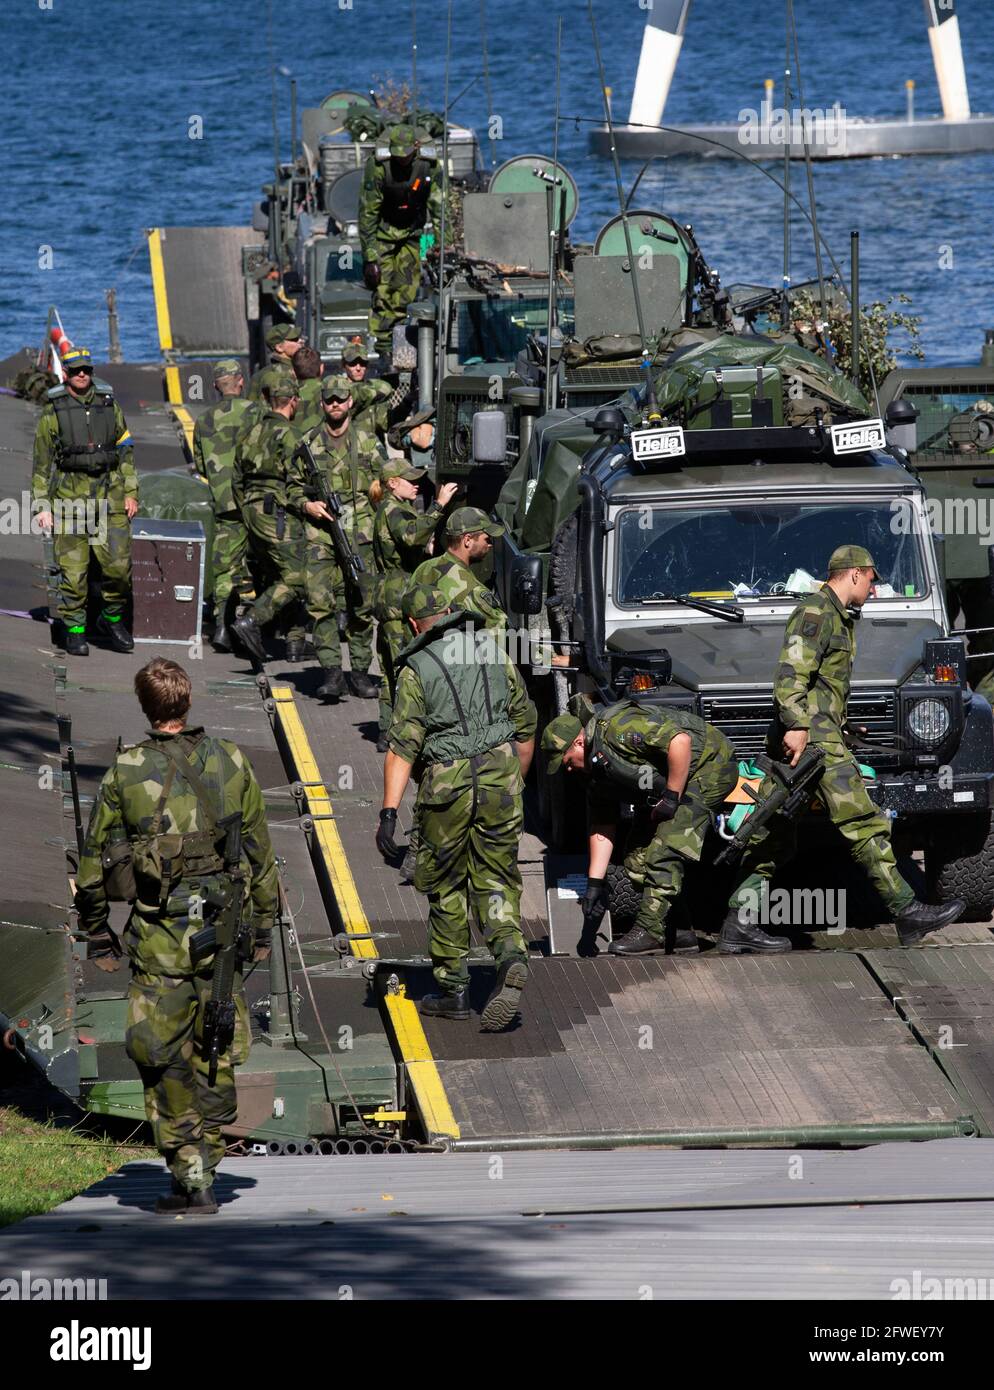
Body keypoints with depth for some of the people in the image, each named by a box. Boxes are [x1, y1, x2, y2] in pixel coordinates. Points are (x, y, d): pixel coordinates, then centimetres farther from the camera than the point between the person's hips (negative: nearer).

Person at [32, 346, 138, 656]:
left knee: (118, 564, -5)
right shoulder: (53, 412, 2)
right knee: (73, 569, -3)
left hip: (109, 495, 2)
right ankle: (74, 630, 8)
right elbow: (41, 461, 4)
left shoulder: (109, 406, 10)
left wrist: (130, 493, 7)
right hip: (69, 497, -2)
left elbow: (126, 451, 15)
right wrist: (42, 506, -1)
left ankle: (112, 621, 15)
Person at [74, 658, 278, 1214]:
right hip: (224, 932, 2)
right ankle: (207, 1164, 17)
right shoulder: (232, 763, 1)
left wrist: (96, 931, 13)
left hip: (160, 939, -2)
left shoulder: (125, 773, -5)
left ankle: (191, 1179, -1)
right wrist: (263, 923, 15)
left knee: (164, 1061, 4)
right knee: (218, 1057, 13)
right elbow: (261, 852, 6)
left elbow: (95, 861, 1)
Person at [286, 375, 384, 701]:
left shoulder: (366, 441, 8)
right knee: (320, 603, -12)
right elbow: (293, 487, 14)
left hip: (359, 536, 0)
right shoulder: (309, 443, 8)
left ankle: (360, 671, 12)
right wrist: (306, 505, -4)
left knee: (361, 606, 3)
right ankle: (331, 671, -13)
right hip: (320, 536, 0)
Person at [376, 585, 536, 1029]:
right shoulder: (493, 651, 7)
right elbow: (525, 725, 12)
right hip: (500, 775, 3)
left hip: (447, 784, -3)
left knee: (446, 887, 12)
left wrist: (389, 813, -14)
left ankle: (452, 990, 18)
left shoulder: (416, 671, -6)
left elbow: (402, 746, -13)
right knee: (495, 880, 10)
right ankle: (511, 956, -17)